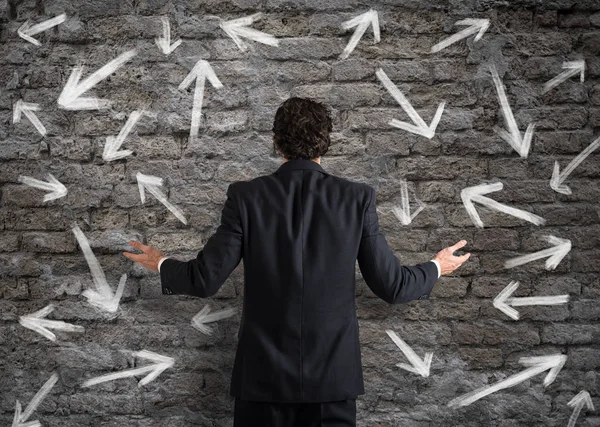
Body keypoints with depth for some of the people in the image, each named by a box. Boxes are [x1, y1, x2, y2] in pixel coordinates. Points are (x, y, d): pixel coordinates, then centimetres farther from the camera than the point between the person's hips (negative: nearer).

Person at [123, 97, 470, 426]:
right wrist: (435, 269, 18)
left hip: (263, 374, 0)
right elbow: (391, 286, -3)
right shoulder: (357, 198, -6)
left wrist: (162, 265, 15)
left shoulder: (246, 196, -7)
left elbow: (206, 279, -6)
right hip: (334, 373, 0)